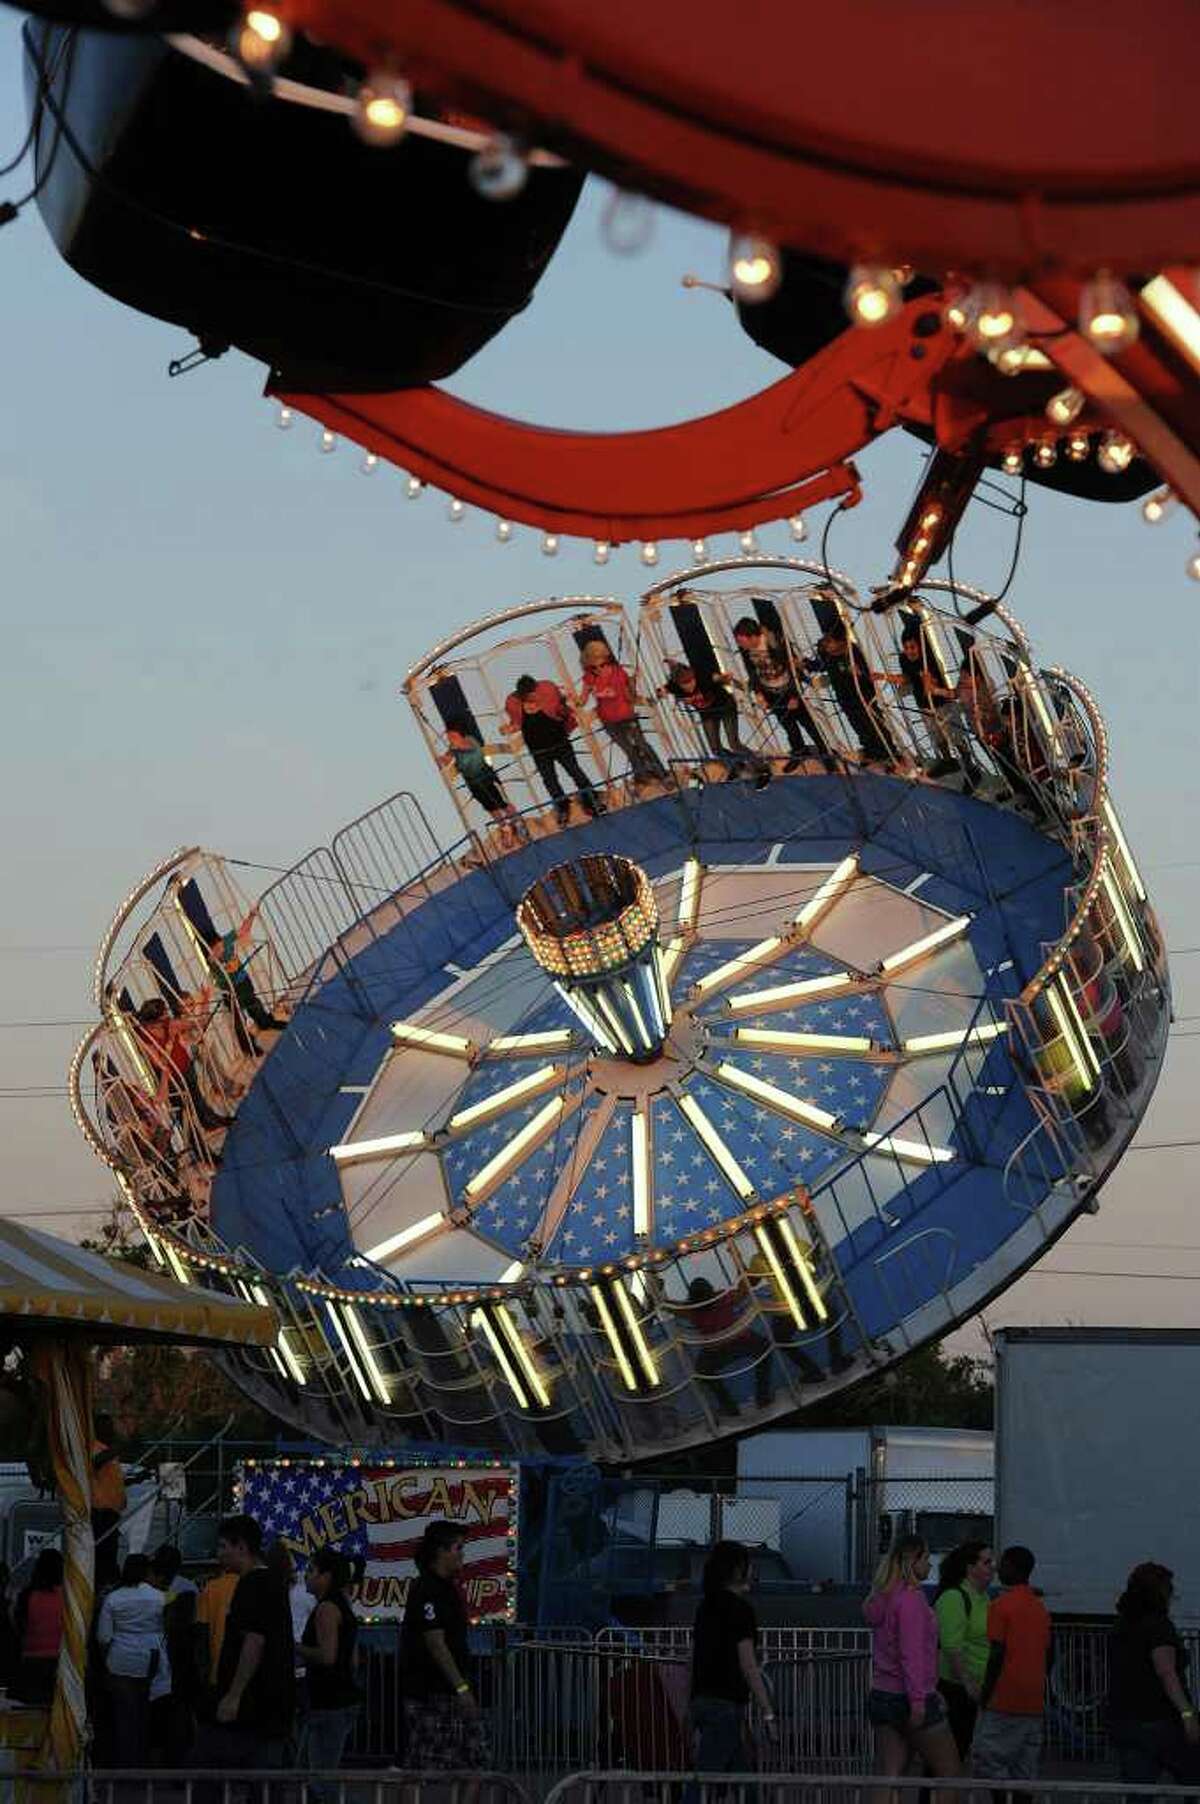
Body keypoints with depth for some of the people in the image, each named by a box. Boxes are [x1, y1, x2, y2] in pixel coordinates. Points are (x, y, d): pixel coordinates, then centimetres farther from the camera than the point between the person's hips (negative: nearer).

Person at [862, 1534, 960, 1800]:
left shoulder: (881, 1598, 13)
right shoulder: (910, 1598, -13)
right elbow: (912, 1653, -19)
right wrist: (918, 1700, -20)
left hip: (880, 1696, 8)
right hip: (908, 1696, -8)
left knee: (888, 1778, 4)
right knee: (950, 1772, 4)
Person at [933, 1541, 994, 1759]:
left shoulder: (983, 1597, 15)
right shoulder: (954, 1598, -16)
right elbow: (952, 1647, -23)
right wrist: (967, 1683, -24)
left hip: (975, 1688, 9)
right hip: (954, 1687, -9)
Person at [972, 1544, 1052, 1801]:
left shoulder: (1002, 1606, -10)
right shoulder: (1041, 1608, 13)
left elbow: (997, 1655, -14)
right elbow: (1048, 1655, 15)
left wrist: (985, 1694, -8)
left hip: (1004, 1702, -7)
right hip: (1034, 1703, 7)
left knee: (988, 1761, -3)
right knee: (1024, 1770, 8)